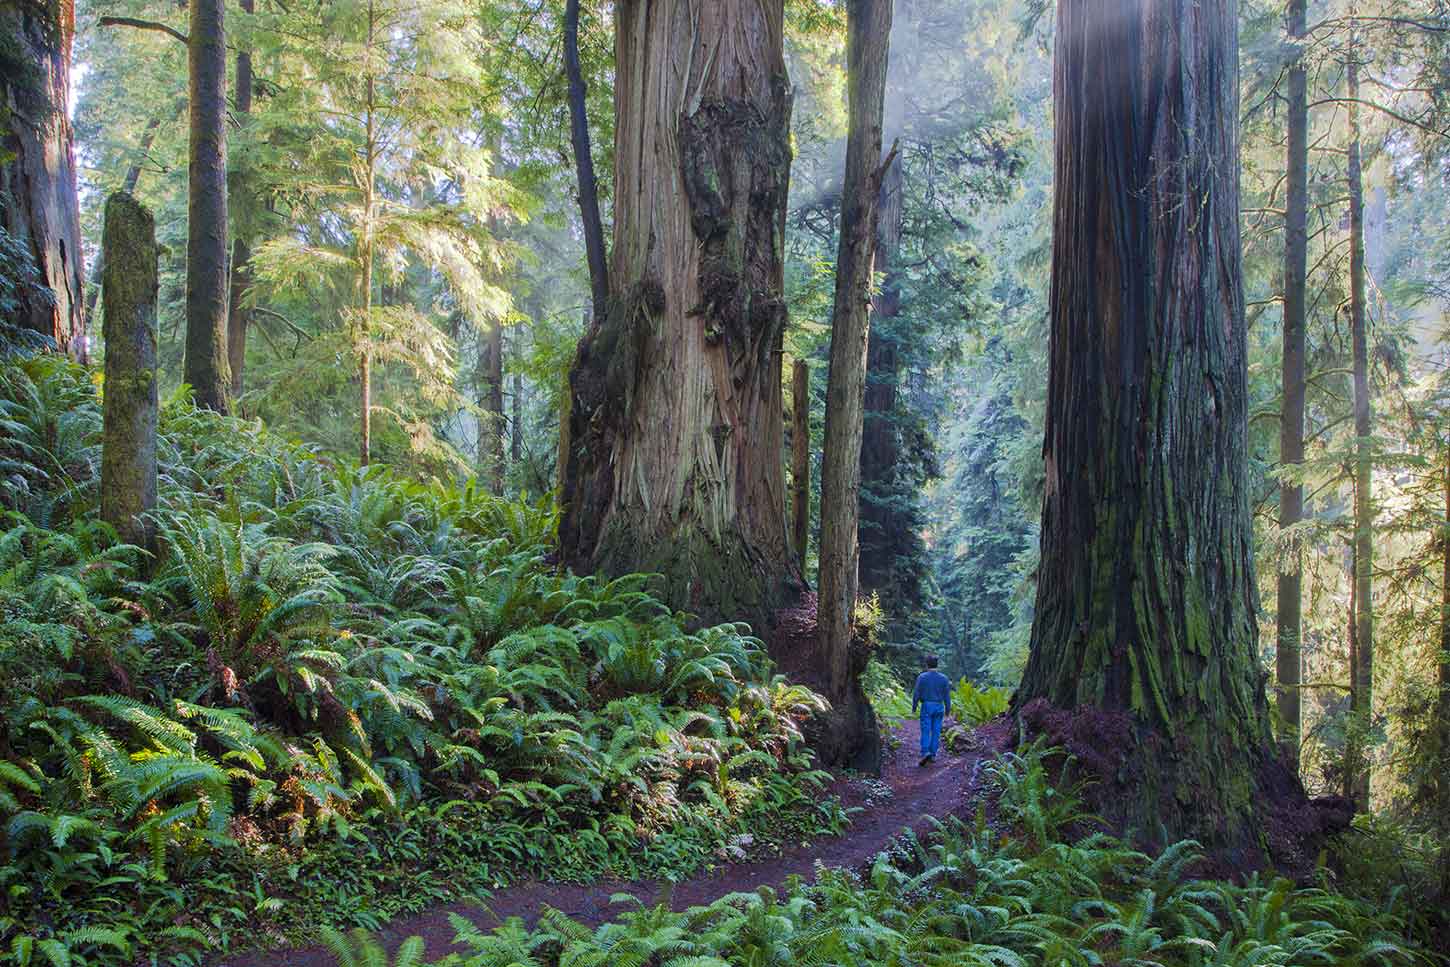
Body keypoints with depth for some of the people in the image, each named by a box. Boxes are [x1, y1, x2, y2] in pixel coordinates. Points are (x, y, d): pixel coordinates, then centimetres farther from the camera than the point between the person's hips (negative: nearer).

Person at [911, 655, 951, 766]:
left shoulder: (921, 677, -7)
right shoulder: (943, 678, 0)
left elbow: (916, 694, -5)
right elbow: (947, 696, 2)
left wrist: (914, 708, 4)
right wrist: (948, 710, 11)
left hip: (926, 706, -2)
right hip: (939, 707, 2)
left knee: (925, 731, -3)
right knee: (936, 731, 8)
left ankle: (925, 753, -19)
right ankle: (933, 754, 11)